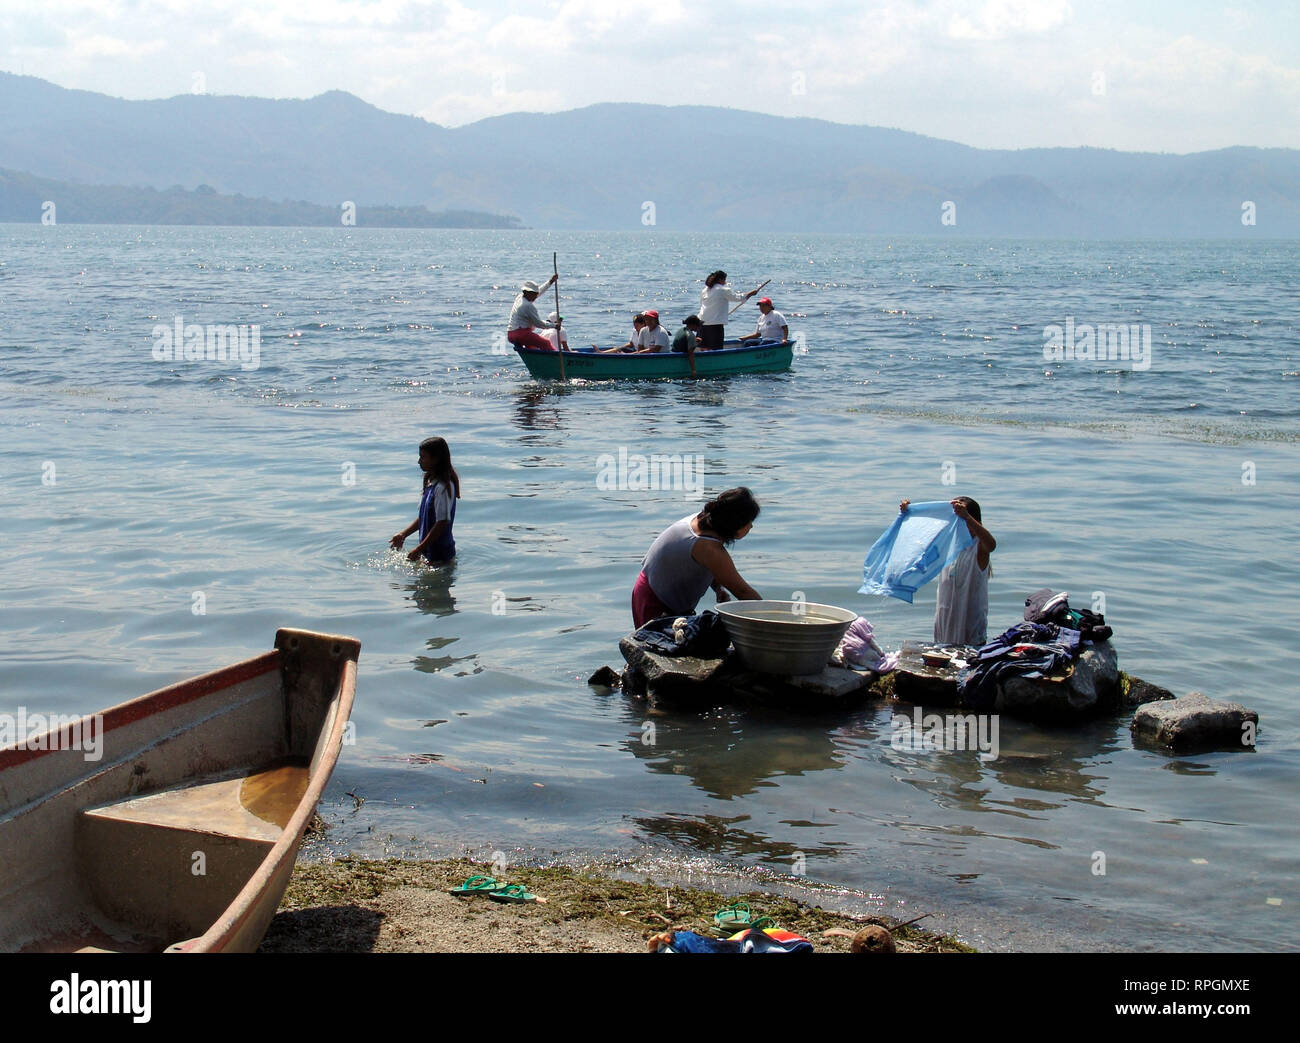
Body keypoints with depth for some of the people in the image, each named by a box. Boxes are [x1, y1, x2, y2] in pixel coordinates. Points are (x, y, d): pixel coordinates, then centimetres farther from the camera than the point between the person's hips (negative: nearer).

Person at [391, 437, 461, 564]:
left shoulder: (443, 487, -20)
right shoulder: (430, 483, 10)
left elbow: (442, 522, -22)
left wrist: (418, 550, -20)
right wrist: (403, 535, 12)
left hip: (440, 553, -9)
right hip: (429, 551, 9)